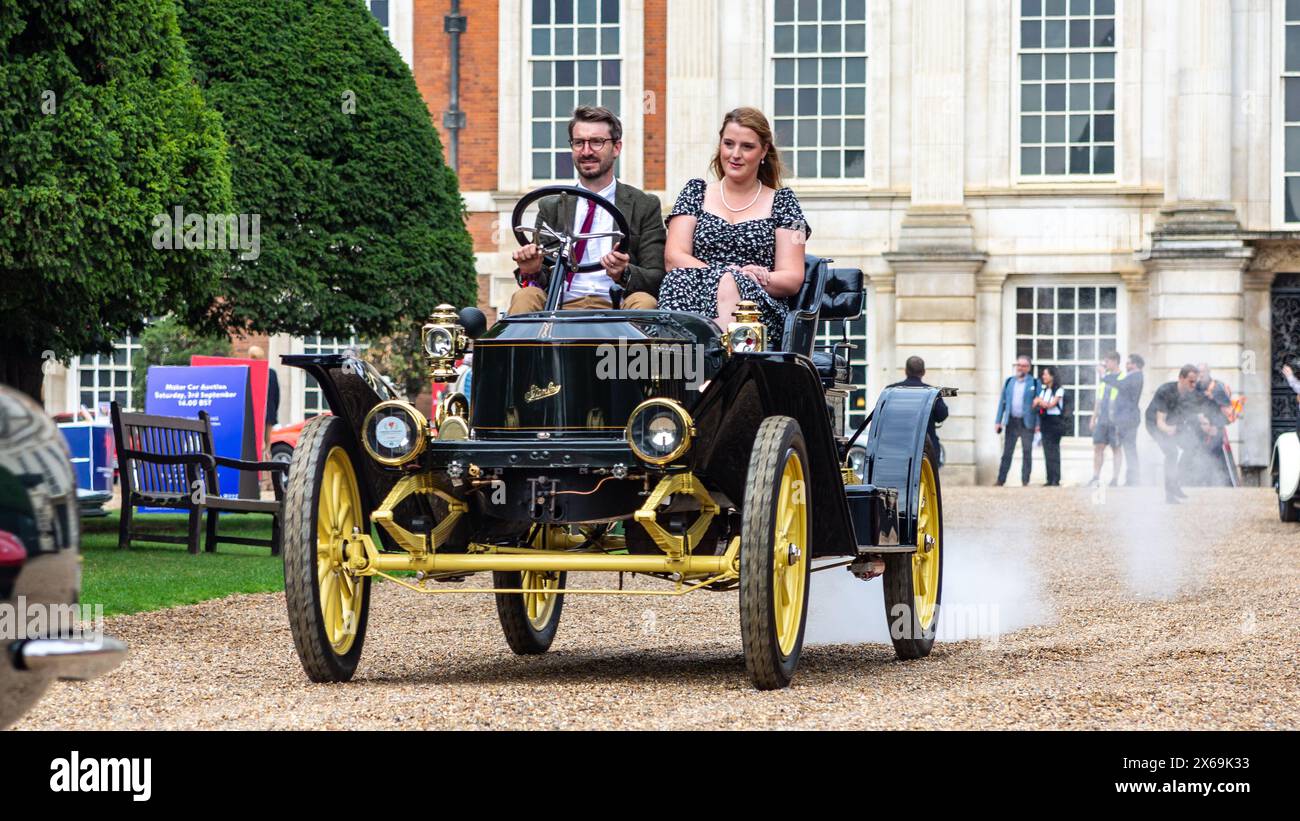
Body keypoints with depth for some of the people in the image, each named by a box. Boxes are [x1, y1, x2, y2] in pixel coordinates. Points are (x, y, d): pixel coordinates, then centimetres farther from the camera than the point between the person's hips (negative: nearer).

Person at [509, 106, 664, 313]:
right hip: (562, 308, 1)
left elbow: (657, 279, 4)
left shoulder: (645, 206, 11)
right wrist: (531, 272, -11)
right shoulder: (551, 207, 18)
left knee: (644, 301, -33)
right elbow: (543, 279, 14)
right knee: (525, 297, -29)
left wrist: (624, 274, -18)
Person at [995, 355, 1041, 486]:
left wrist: (1038, 424, -7)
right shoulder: (1009, 382, 11)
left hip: (1027, 423, -2)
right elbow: (1002, 402, 12)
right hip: (1011, 422, 2)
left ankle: (1025, 481, 7)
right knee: (1007, 453, 2)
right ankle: (1000, 480, 2)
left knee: (1027, 453, 2)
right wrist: (998, 421, 6)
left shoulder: (1034, 382, 1)